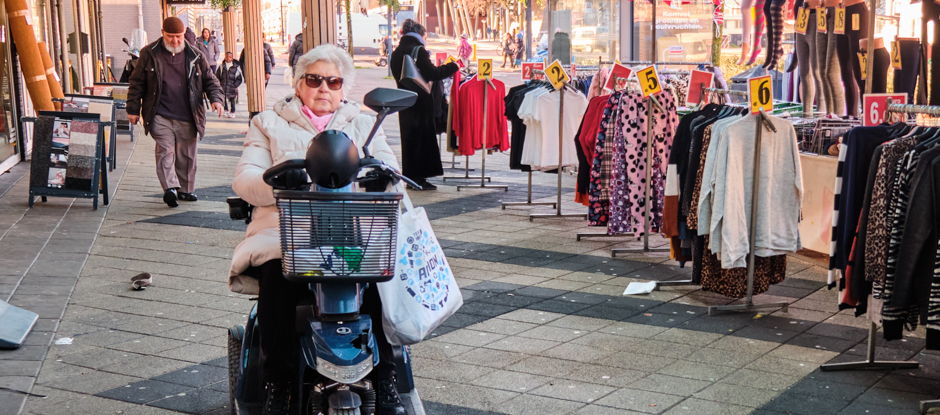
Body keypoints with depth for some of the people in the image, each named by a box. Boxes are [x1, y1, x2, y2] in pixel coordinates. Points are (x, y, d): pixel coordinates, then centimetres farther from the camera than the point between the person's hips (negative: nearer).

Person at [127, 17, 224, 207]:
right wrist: (133, 109, 6)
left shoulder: (194, 56, 7)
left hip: (187, 117, 2)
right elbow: (137, 82, 8)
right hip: (160, 116, -2)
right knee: (165, 150, -16)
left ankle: (185, 189, 21)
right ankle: (170, 188, -25)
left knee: (186, 155, 7)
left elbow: (209, 79, 14)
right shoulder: (149, 54, 3)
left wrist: (216, 98, -4)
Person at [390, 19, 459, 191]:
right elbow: (431, 74, -18)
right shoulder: (418, 50, -13)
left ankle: (410, 176, 17)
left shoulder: (396, 53, 10)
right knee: (423, 138, -1)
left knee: (409, 139, 12)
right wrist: (452, 67, -7)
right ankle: (419, 178, 0)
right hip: (421, 103, -7)